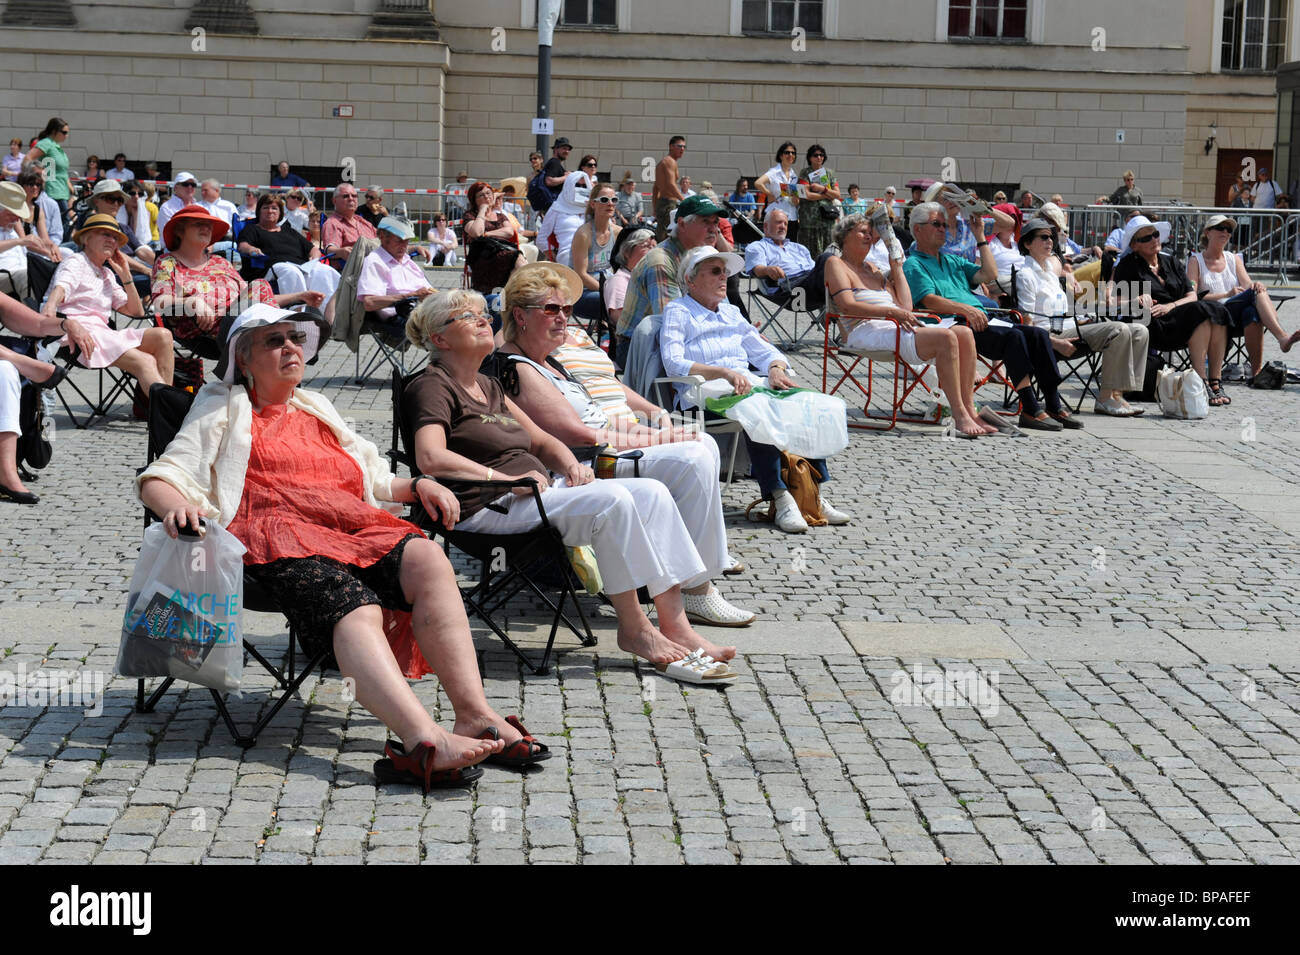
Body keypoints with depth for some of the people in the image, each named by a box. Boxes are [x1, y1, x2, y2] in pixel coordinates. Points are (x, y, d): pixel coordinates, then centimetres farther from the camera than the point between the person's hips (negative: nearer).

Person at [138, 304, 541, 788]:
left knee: (427, 559, -29)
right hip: (281, 537, -5)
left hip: (358, 530, 5)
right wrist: (178, 506, -14)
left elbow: (374, 482, 38)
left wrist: (417, 486, 15)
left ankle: (474, 715, -40)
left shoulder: (318, 410, 36)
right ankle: (427, 739, -59)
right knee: (356, 610, -35)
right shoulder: (224, 408, 21)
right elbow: (159, 477, 10)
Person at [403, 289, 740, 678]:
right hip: (489, 509, -9)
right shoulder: (433, 386, -4)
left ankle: (676, 627, -13)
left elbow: (541, 440, 27)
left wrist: (571, 465, 4)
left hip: (539, 492, 9)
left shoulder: (487, 386, 24)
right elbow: (431, 459, -22)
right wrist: (508, 478, -20)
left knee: (652, 492, -8)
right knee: (610, 500, -28)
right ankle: (633, 629, -19)